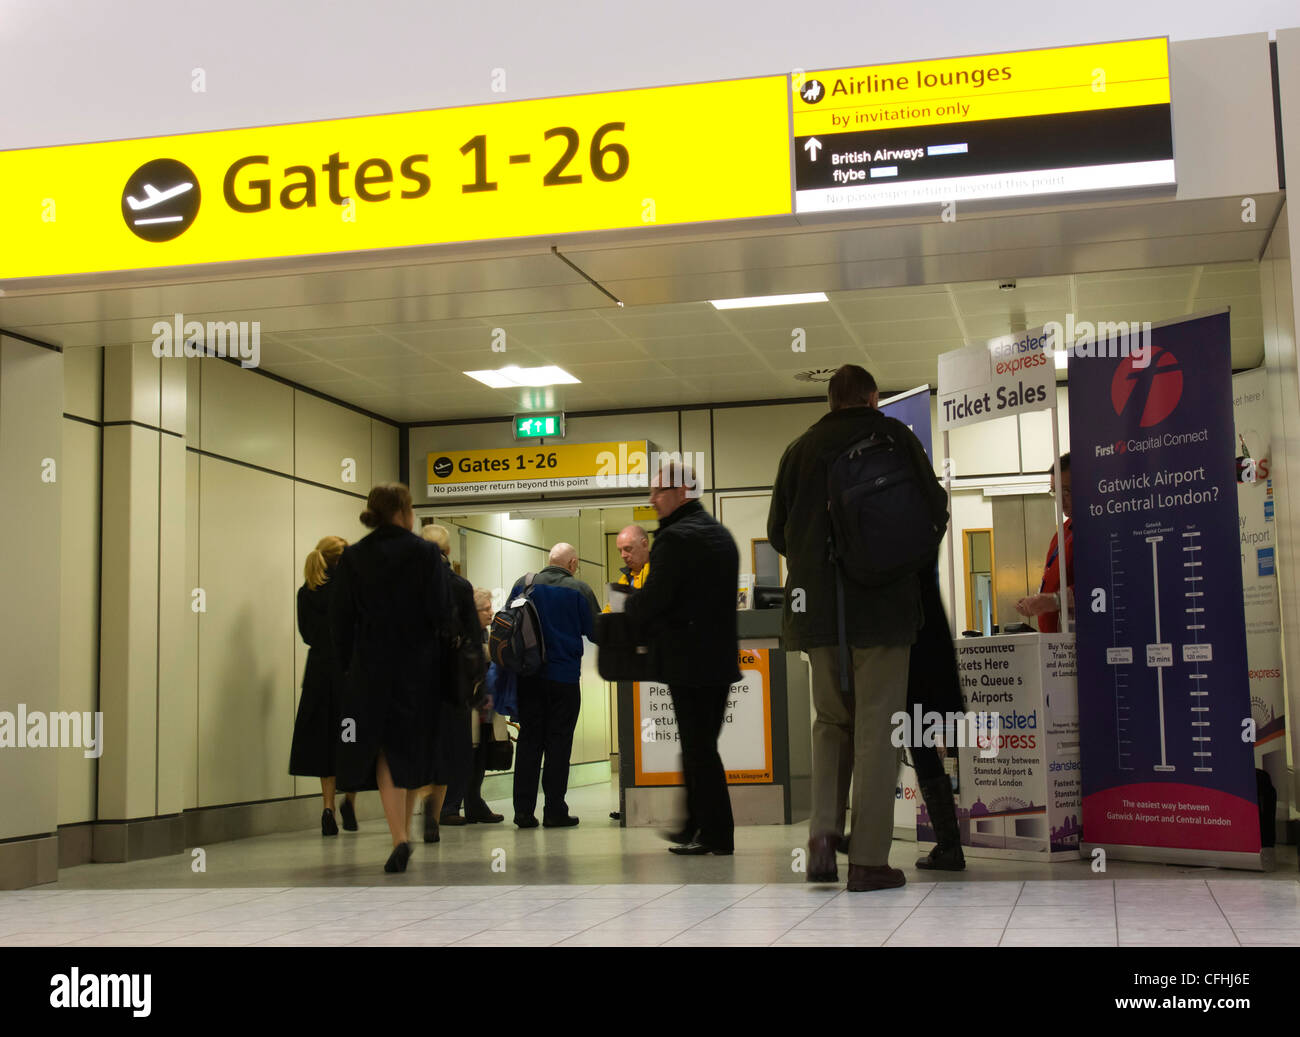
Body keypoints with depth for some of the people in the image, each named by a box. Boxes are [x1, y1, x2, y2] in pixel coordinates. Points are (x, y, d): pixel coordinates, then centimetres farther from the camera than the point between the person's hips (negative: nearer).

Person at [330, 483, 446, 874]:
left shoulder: (352, 557, -1)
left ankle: (399, 838, -13)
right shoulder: (426, 552, -7)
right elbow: (439, 611, -11)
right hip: (418, 665, -1)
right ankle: (404, 830, 26)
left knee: (384, 750, 3)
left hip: (371, 666, 1)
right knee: (413, 746, 14)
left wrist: (346, 662, 9)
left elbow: (340, 617, -1)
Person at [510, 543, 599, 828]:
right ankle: (555, 810, 3)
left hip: (527, 676, 3)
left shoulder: (522, 585, 6)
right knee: (558, 741, 3)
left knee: (528, 740, 8)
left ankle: (523, 810, 6)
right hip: (563, 676, -3)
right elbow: (596, 632, -2)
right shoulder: (579, 590, -5)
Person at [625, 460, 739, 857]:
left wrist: (629, 609, 4)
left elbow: (652, 600, -18)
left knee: (698, 747, -2)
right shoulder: (721, 534, 15)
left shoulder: (676, 538, -14)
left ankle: (715, 832, 2)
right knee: (702, 743, 16)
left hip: (687, 659, -9)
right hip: (721, 656, 9)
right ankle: (696, 825, 25)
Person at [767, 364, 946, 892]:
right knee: (876, 727, 1)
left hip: (817, 605, 3)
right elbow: (934, 503, -2)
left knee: (831, 720, 17)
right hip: (884, 604, -3)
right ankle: (868, 859, 0)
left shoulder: (800, 447, 11)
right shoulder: (893, 435, 2)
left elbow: (777, 530, 11)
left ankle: (823, 832, 0)